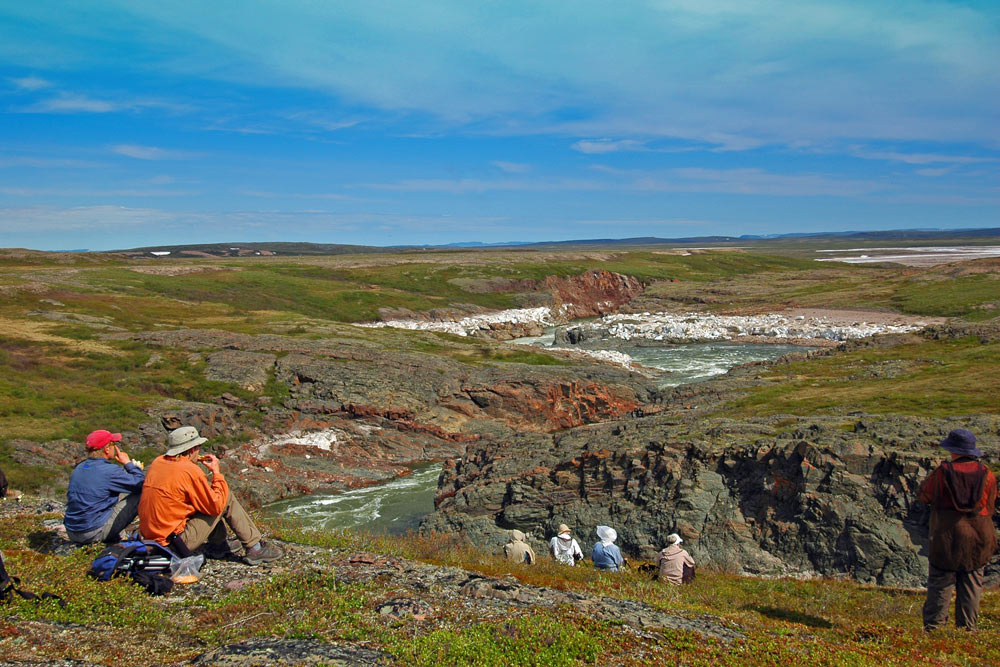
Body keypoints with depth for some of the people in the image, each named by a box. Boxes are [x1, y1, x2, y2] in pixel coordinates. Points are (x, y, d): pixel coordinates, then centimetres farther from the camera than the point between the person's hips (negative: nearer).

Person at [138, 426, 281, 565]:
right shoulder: (190, 471, -18)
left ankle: (217, 546, 23)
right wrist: (216, 472, -2)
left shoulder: (157, 462, 5)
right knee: (226, 497, 0)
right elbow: (216, 506, -12)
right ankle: (254, 548, 8)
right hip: (176, 543, -8)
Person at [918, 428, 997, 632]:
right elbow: (990, 508, 11)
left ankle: (933, 628, 2)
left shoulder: (943, 472, -10)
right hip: (978, 540, 3)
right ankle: (968, 629, 14)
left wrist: (932, 475, 16)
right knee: (971, 587, 11)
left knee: (940, 586, 2)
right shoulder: (986, 474, -1)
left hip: (948, 538, -3)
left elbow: (923, 495, 3)